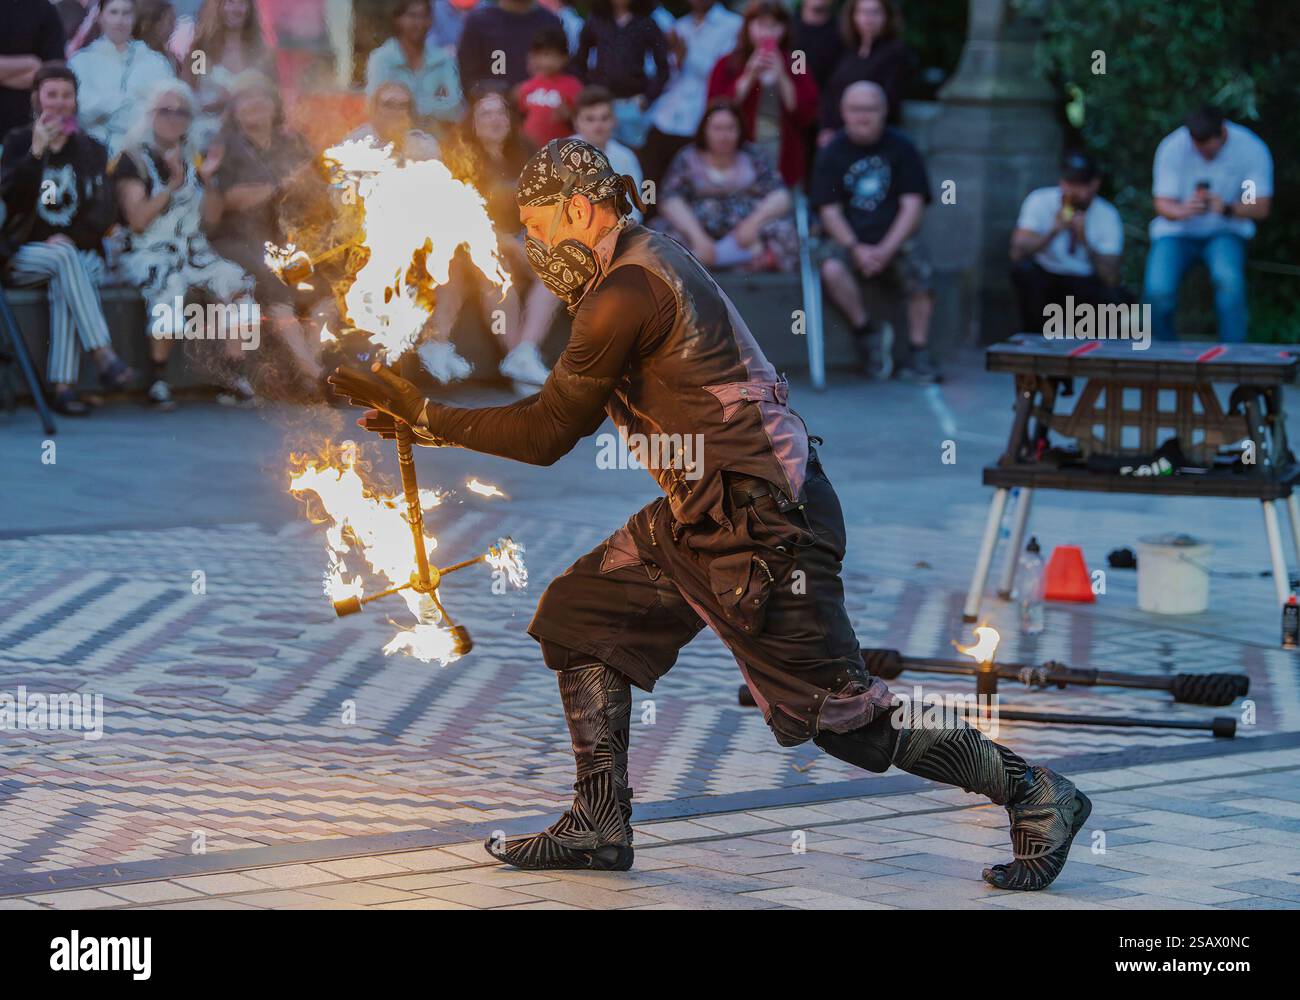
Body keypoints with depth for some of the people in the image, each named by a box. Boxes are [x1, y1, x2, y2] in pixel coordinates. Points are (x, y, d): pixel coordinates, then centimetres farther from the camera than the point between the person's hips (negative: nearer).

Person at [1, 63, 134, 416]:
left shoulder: (92, 150, 13)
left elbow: (103, 214, 4)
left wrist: (71, 237, -13)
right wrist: (36, 152, -19)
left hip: (81, 251, 1)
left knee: (63, 284, -35)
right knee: (65, 258, -35)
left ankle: (62, 386, -43)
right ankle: (104, 355, -45)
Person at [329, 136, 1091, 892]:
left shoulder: (627, 295, -18)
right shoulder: (652, 262, 13)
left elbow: (548, 435, -15)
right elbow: (572, 409, 18)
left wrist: (426, 416, -8)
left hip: (765, 526, -10)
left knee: (841, 709, -4)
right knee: (579, 614, 9)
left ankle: (1037, 796, 7)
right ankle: (600, 826, 13)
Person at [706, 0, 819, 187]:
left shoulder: (796, 66, 9)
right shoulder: (727, 65, 6)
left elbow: (806, 116, 0)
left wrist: (782, 78, -8)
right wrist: (749, 77, -10)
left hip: (784, 163, 1)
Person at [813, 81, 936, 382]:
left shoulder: (901, 147, 4)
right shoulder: (832, 152, 4)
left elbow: (913, 205, -2)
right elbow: (829, 211, 0)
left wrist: (886, 249, -15)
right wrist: (857, 249, -16)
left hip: (894, 241, 0)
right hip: (848, 241, 0)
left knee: (919, 268, -30)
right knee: (831, 270, -32)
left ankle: (918, 351, -18)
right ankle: (867, 330, -10)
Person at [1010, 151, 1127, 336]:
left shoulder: (1108, 215, -13)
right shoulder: (1040, 201, -14)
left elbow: (1110, 279, -21)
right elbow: (1017, 252, -25)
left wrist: (1084, 241, -33)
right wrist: (1054, 232, -36)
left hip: (1085, 282, 0)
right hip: (1045, 277, 0)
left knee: (1112, 297, -31)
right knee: (1023, 268, -32)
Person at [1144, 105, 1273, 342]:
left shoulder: (1252, 149, -13)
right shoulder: (1172, 148, -14)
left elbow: (1261, 207, -12)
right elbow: (1162, 204, -12)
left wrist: (1227, 209, -33)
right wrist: (1182, 211, -37)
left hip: (1225, 233, 0)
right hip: (1176, 233, 0)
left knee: (1229, 278, -34)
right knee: (1158, 291, -26)